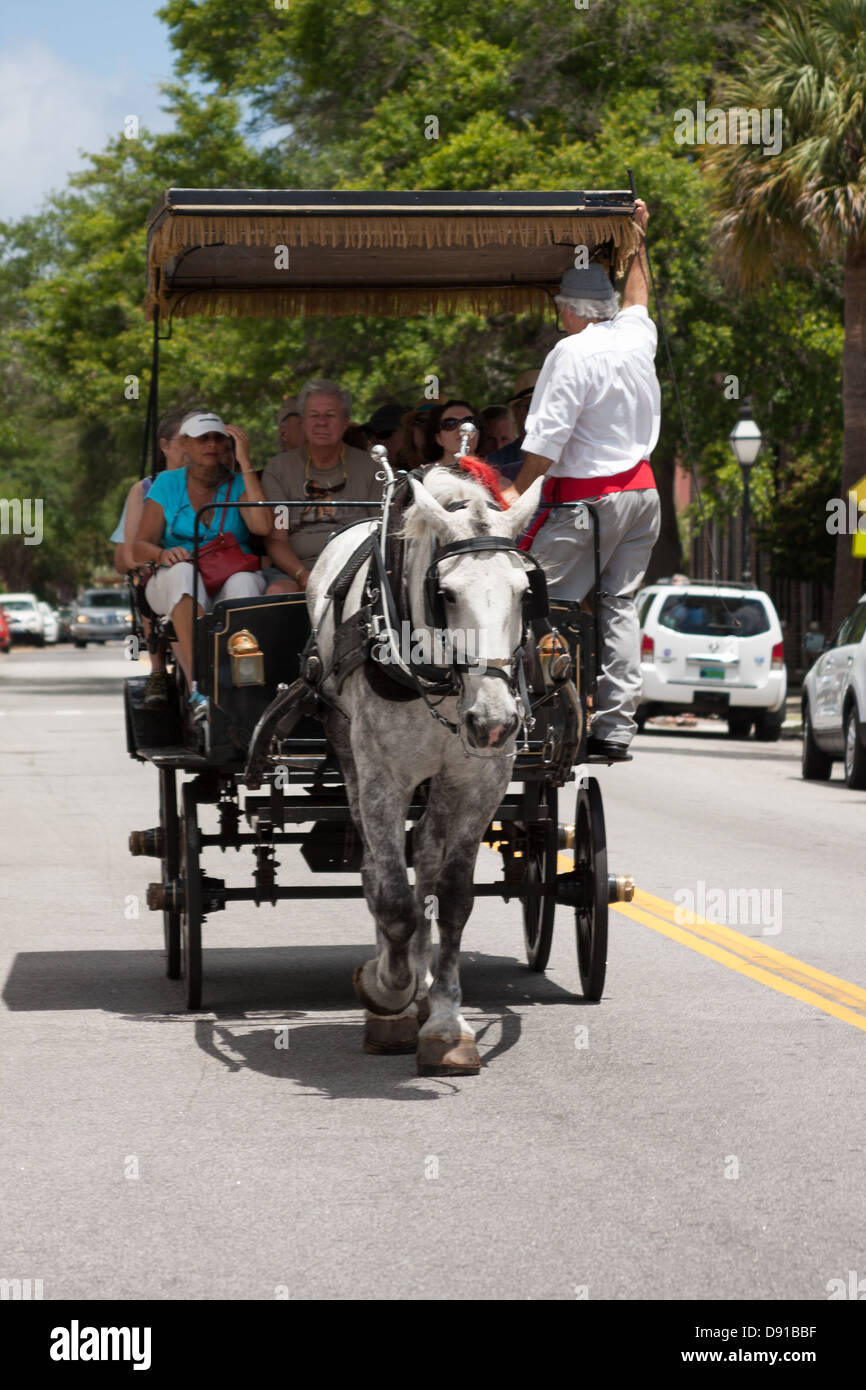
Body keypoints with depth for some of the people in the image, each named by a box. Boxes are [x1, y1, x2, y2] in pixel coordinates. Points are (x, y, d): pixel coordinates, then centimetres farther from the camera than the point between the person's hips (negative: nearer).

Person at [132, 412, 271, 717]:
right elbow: (139, 547, 7)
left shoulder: (237, 484, 11)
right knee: (183, 573, -36)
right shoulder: (167, 483, 13)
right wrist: (163, 554, -18)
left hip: (229, 584, 0)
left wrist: (245, 463, -4)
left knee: (243, 582, -35)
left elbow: (262, 526, -10)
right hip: (173, 586, 0)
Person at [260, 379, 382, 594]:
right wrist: (303, 576, -16)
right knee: (278, 591, -34)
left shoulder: (368, 466, 12)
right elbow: (276, 539, 3)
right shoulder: (280, 468, 11)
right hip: (294, 568, 1)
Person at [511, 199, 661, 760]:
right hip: (641, 489, 7)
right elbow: (638, 294, 32)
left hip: (586, 497, -7)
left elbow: (546, 442, -17)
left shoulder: (572, 353, -14)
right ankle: (617, 726, 5)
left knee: (552, 605, -4)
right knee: (620, 605, 8)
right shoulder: (638, 336, 7)